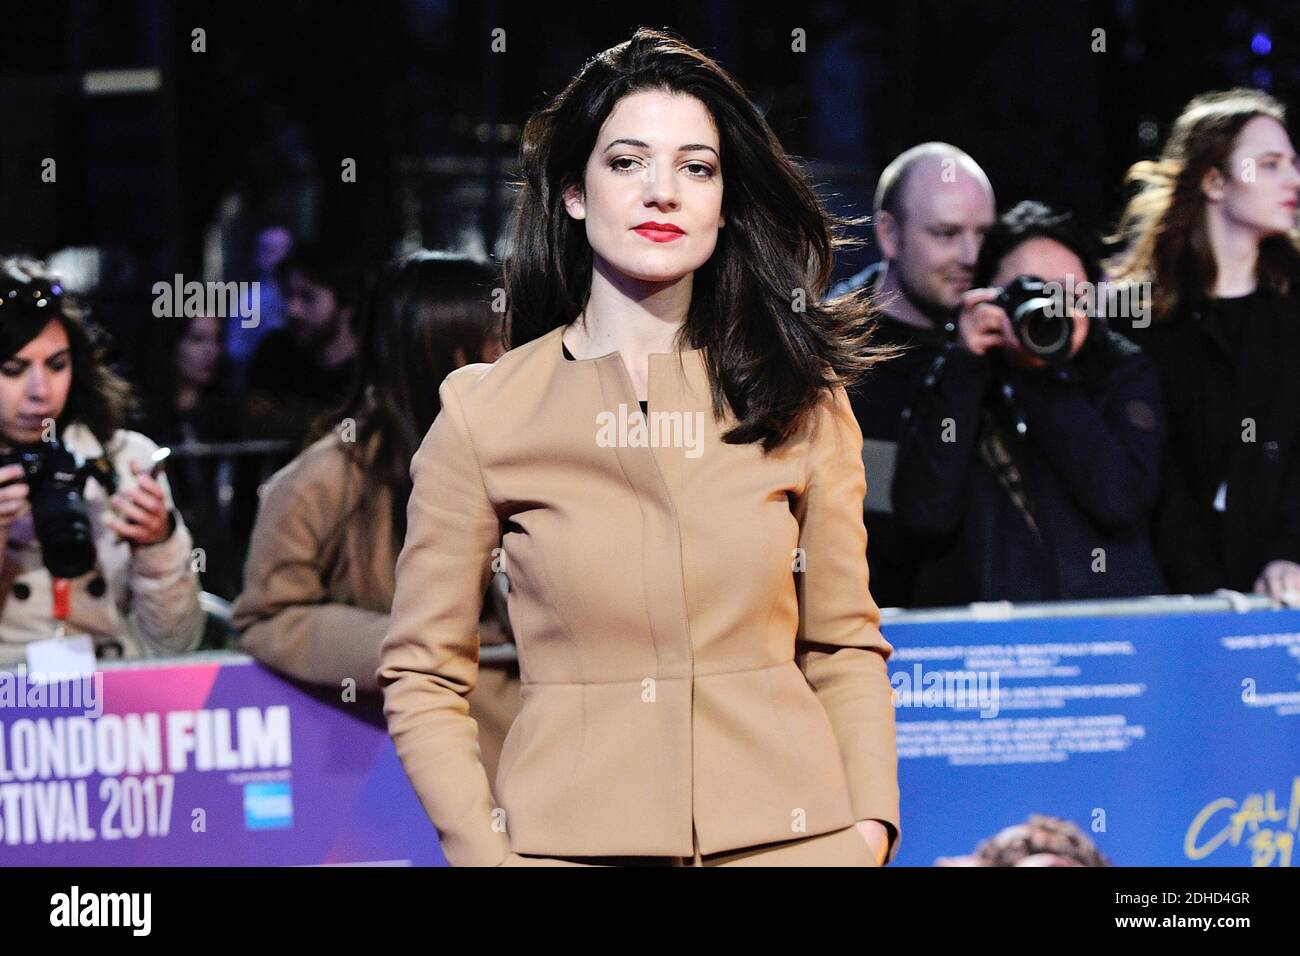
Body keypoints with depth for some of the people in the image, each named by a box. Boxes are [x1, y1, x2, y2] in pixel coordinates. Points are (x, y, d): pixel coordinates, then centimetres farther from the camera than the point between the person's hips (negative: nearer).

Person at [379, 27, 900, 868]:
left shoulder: (800, 402, 5)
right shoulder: (485, 412, 0)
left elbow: (844, 646, 10)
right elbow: (423, 677, 2)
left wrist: (871, 825, -4)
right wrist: (484, 851, -10)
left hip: (785, 835, 1)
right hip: (571, 840, -1)